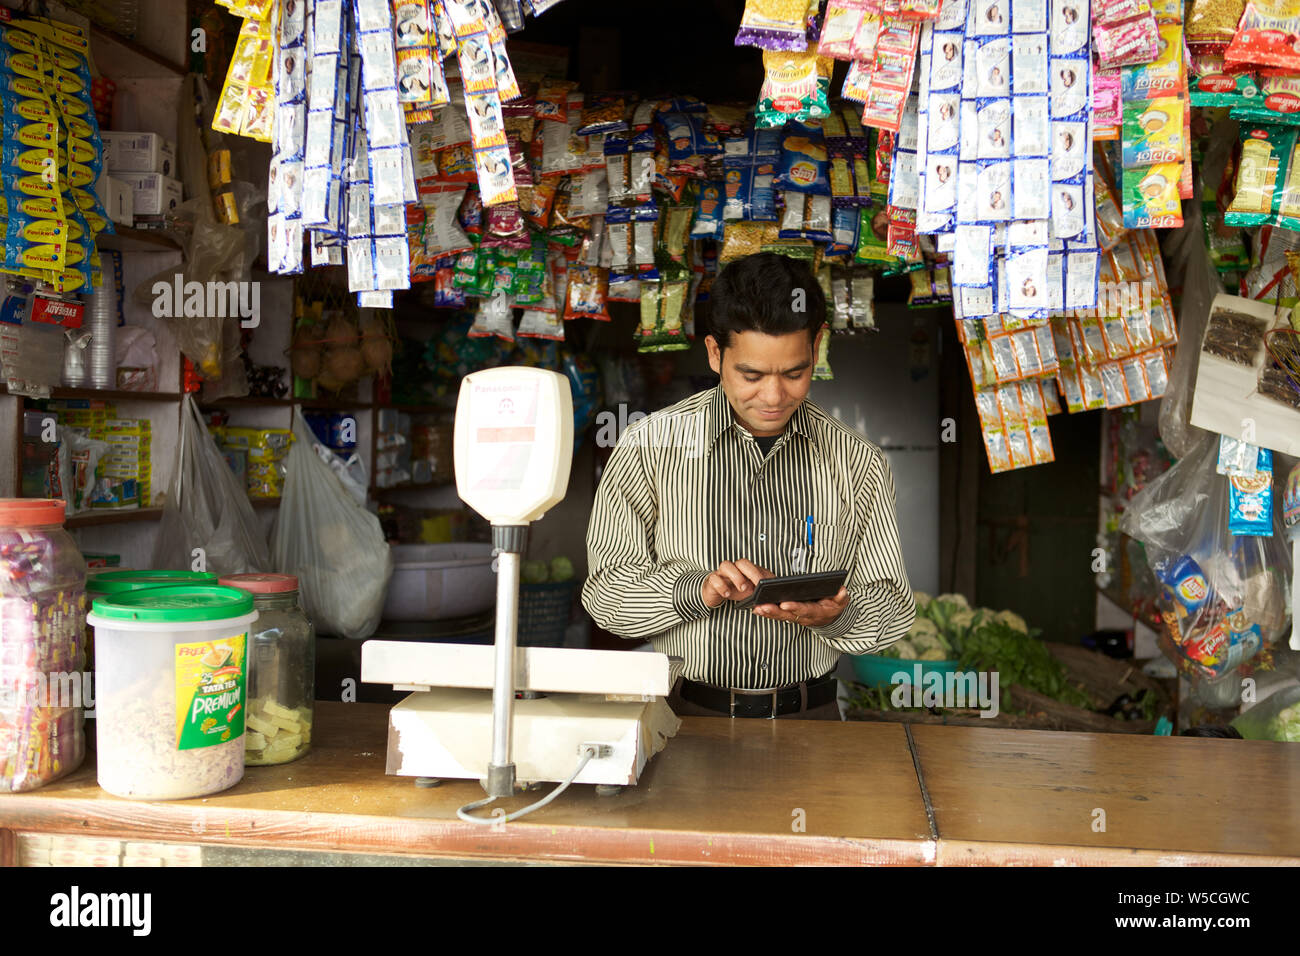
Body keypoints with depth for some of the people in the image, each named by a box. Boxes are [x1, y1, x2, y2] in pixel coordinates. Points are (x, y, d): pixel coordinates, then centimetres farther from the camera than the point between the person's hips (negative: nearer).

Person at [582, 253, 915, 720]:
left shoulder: (858, 462, 6)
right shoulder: (650, 446, 1)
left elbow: (894, 607, 9)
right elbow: (604, 592, 0)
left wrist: (837, 615, -13)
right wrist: (696, 590, -18)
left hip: (809, 715, 2)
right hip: (684, 713, -1)